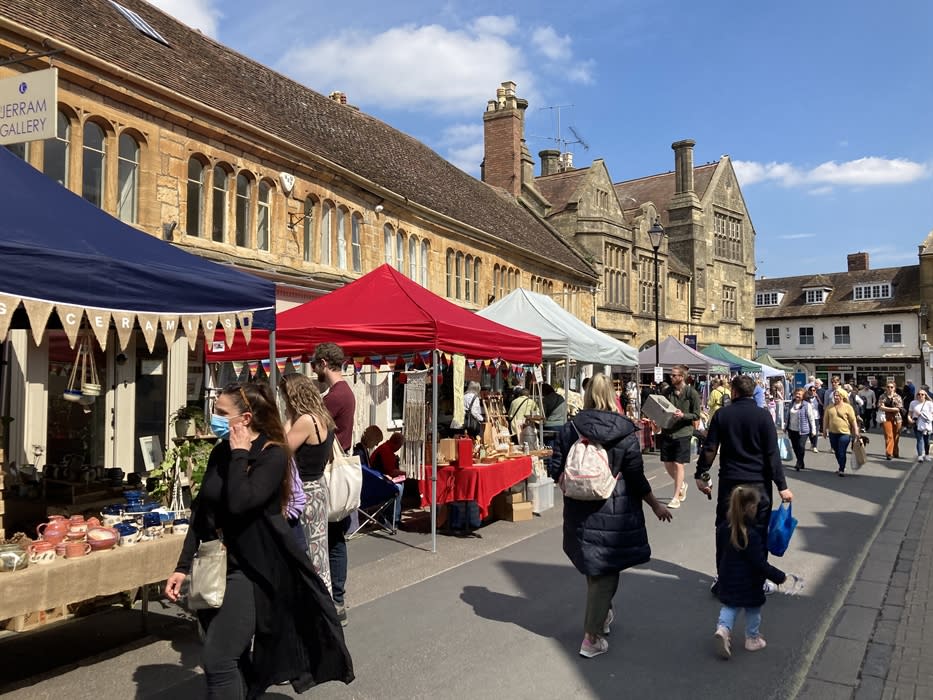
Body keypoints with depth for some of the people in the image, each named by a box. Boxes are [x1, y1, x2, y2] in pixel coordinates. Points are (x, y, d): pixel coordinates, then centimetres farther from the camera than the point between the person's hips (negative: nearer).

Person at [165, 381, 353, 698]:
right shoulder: (220, 452, 7)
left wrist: (240, 454, -18)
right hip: (216, 568, 7)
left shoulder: (272, 455, -14)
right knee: (233, 661, 17)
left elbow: (239, 504, -29)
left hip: (249, 569, -7)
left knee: (218, 661, -10)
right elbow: (201, 513, 9)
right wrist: (183, 567, 5)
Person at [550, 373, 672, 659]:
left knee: (593, 566, 22)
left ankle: (603, 615, 42)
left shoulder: (569, 429, -3)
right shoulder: (624, 432, -10)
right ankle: (592, 638, 10)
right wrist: (656, 506, 7)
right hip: (613, 512, -3)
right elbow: (636, 479, -7)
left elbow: (558, 471, -2)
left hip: (579, 510, 4)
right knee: (605, 571, 6)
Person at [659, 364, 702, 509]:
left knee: (678, 464, -2)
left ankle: (676, 498, 9)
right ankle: (682, 484, 37)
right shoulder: (667, 391, 5)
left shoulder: (692, 393, -8)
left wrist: (683, 415, -20)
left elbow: (696, 415, -5)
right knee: (667, 464, 8)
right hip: (667, 431, 5)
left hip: (683, 432, -5)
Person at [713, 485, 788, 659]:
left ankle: (722, 628, -1)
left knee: (730, 606, 20)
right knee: (753, 610, 17)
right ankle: (752, 639, 32)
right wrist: (780, 577, -14)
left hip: (728, 579, 6)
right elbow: (760, 564, -25)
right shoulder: (751, 535, -30)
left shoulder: (724, 527, -8)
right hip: (749, 583, -6)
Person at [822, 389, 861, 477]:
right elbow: (826, 419, 12)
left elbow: (853, 420, -4)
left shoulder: (848, 407, -4)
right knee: (836, 452, 13)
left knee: (842, 452, -5)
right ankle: (841, 467, 30)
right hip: (833, 433, 5)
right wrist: (824, 430, 11)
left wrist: (856, 431, -6)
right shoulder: (829, 407, 7)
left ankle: (842, 470, 4)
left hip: (844, 433, -4)